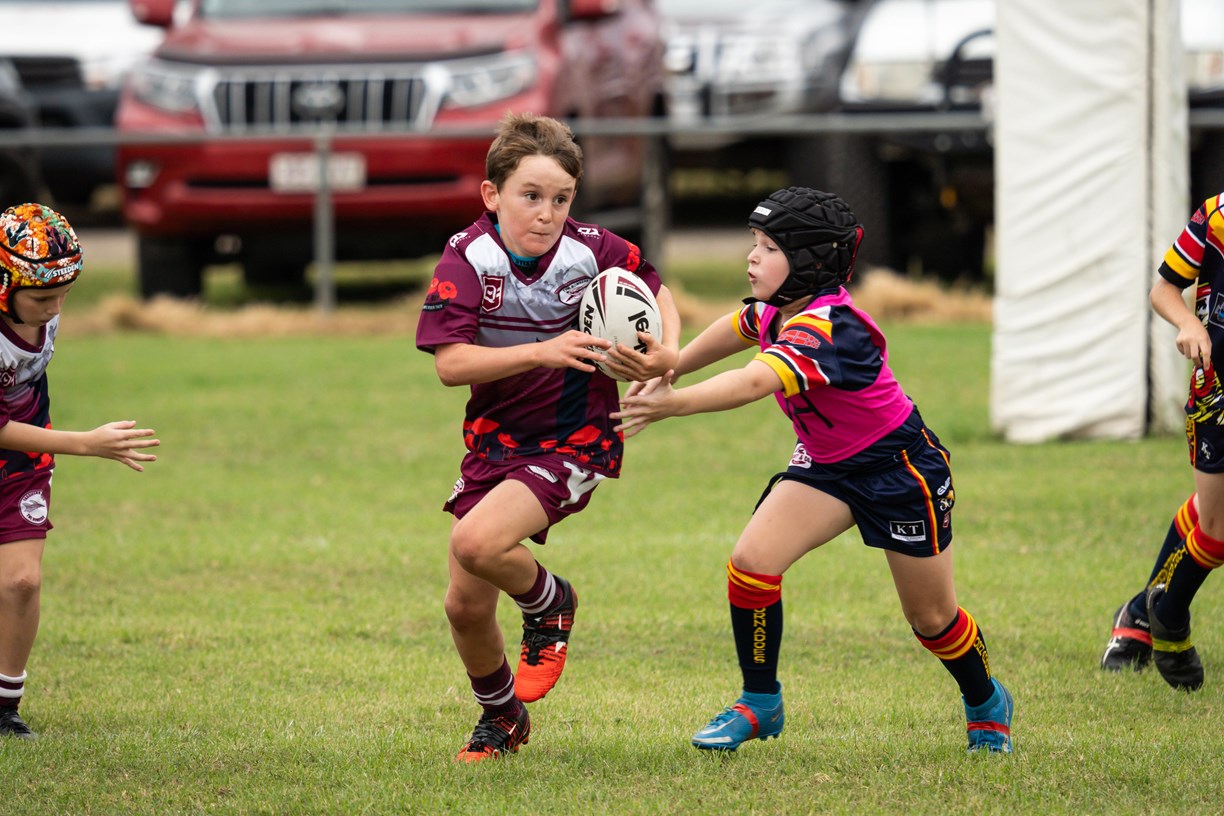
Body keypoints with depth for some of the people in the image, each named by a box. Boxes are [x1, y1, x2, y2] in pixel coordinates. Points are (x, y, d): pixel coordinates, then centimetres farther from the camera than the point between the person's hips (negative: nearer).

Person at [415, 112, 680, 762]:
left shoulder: (591, 251, -13)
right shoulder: (468, 258, -14)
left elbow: (655, 290, 8)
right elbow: (450, 363, -22)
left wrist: (667, 354, -12)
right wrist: (543, 351, -32)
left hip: (574, 442, -3)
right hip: (495, 441, 3)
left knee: (475, 543, -28)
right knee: (465, 606, 6)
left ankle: (550, 603, 6)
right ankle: (501, 718, 35)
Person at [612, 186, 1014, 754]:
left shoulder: (826, 329, -35)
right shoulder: (778, 311, -9)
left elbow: (756, 382, -51)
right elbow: (734, 330, 17)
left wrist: (672, 404, -62)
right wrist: (668, 368, 12)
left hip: (901, 466, -7)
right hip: (826, 466, 7)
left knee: (931, 617, 8)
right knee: (751, 561, -15)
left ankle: (987, 705, 37)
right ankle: (759, 705, -1)